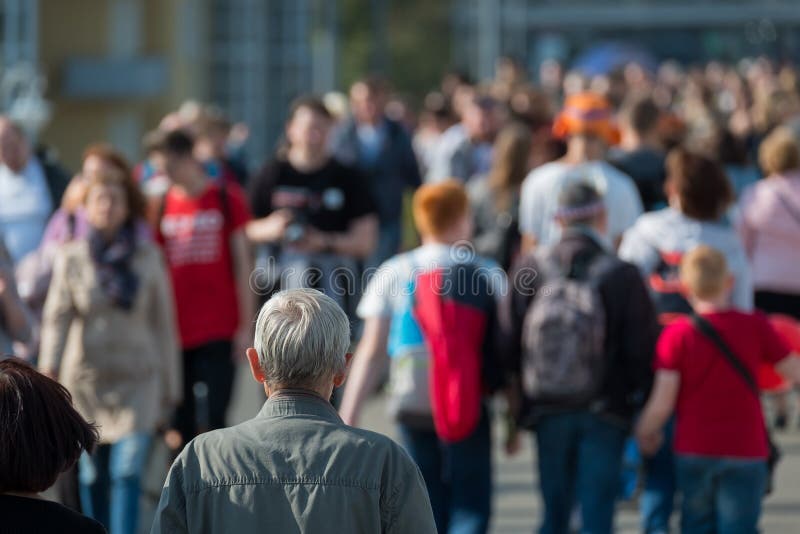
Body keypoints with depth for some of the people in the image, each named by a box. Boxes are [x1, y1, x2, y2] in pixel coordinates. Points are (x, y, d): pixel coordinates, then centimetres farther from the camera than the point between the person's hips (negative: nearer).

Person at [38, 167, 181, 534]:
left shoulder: (148, 257, 3)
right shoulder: (71, 258, 2)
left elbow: (162, 324, 7)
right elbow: (57, 317, -5)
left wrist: (169, 389, 7)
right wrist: (49, 368, -19)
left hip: (137, 379, -1)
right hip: (86, 378, 1)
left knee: (128, 472, -12)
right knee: (92, 476, 7)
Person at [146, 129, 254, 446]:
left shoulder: (226, 199, 2)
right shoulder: (162, 205, 8)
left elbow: (243, 263, 2)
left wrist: (246, 325, -2)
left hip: (218, 333, -3)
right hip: (176, 333, 3)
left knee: (211, 422, -6)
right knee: (180, 426, 3)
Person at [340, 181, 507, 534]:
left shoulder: (394, 274, 2)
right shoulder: (488, 275, -1)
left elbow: (371, 352, 0)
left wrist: (348, 416, 2)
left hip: (412, 405, 2)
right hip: (469, 408, -2)